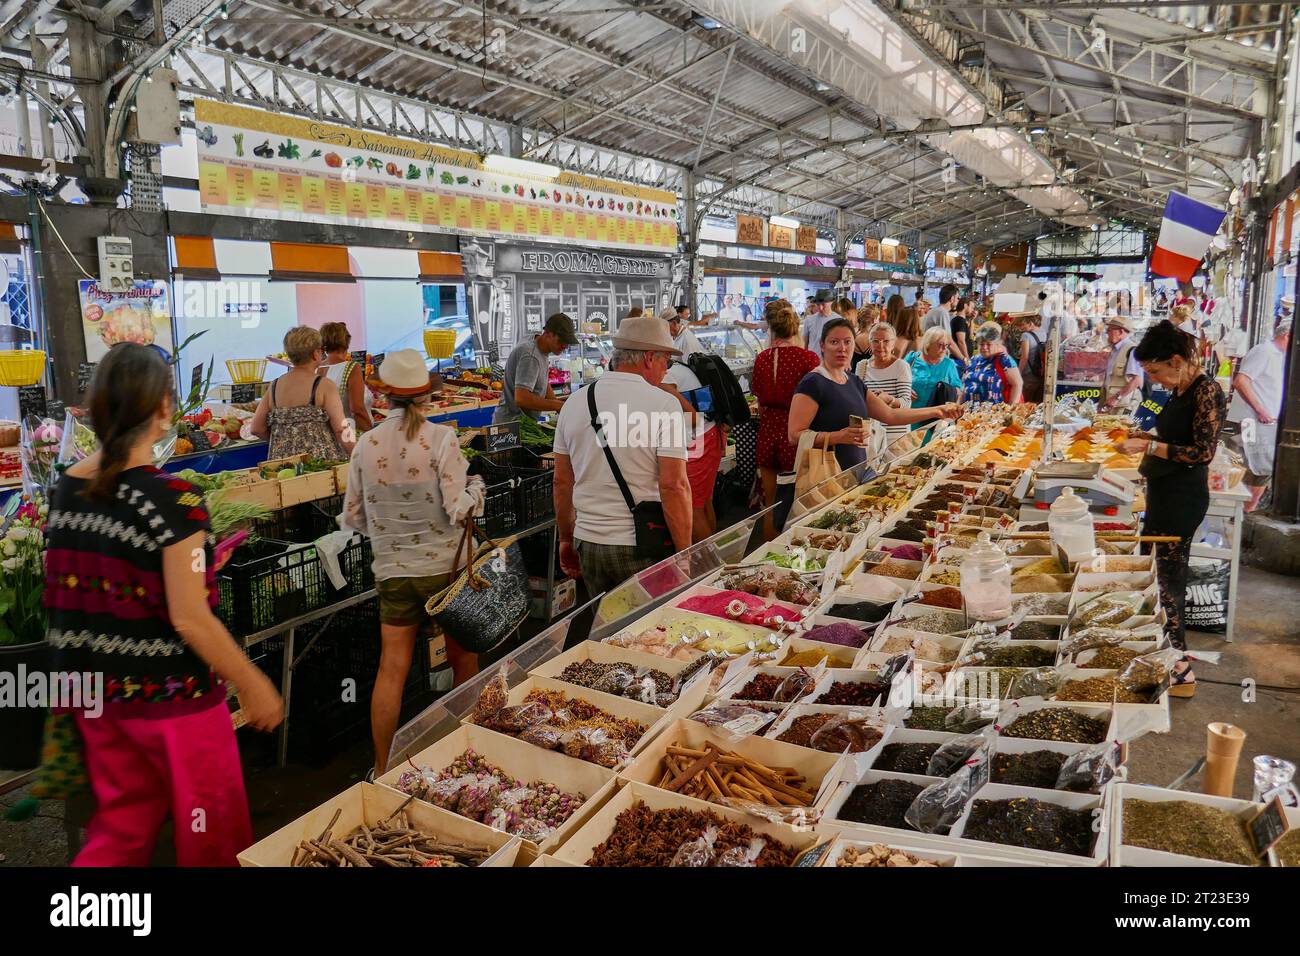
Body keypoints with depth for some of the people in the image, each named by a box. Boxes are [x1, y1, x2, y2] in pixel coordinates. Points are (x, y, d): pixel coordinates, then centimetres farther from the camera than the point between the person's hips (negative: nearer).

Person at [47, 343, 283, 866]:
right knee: (211, 828, 15)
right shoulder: (172, 499, -22)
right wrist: (254, 685, -11)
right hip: (171, 697, -6)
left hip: (94, 691, 7)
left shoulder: (65, 490, -1)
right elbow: (190, 619, -21)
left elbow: (67, 598, 6)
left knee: (123, 823, 24)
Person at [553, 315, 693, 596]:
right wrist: (685, 554, -10)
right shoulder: (664, 404, -10)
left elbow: (562, 482, 10)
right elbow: (674, 485, -16)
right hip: (642, 548, -5)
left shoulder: (575, 402, 6)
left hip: (588, 542, 5)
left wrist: (567, 539, 20)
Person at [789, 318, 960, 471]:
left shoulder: (854, 382, 13)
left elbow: (891, 415, 16)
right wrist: (838, 437, -27)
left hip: (856, 472, 7)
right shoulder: (812, 383, -12)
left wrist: (936, 411, 11)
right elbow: (794, 436, -19)